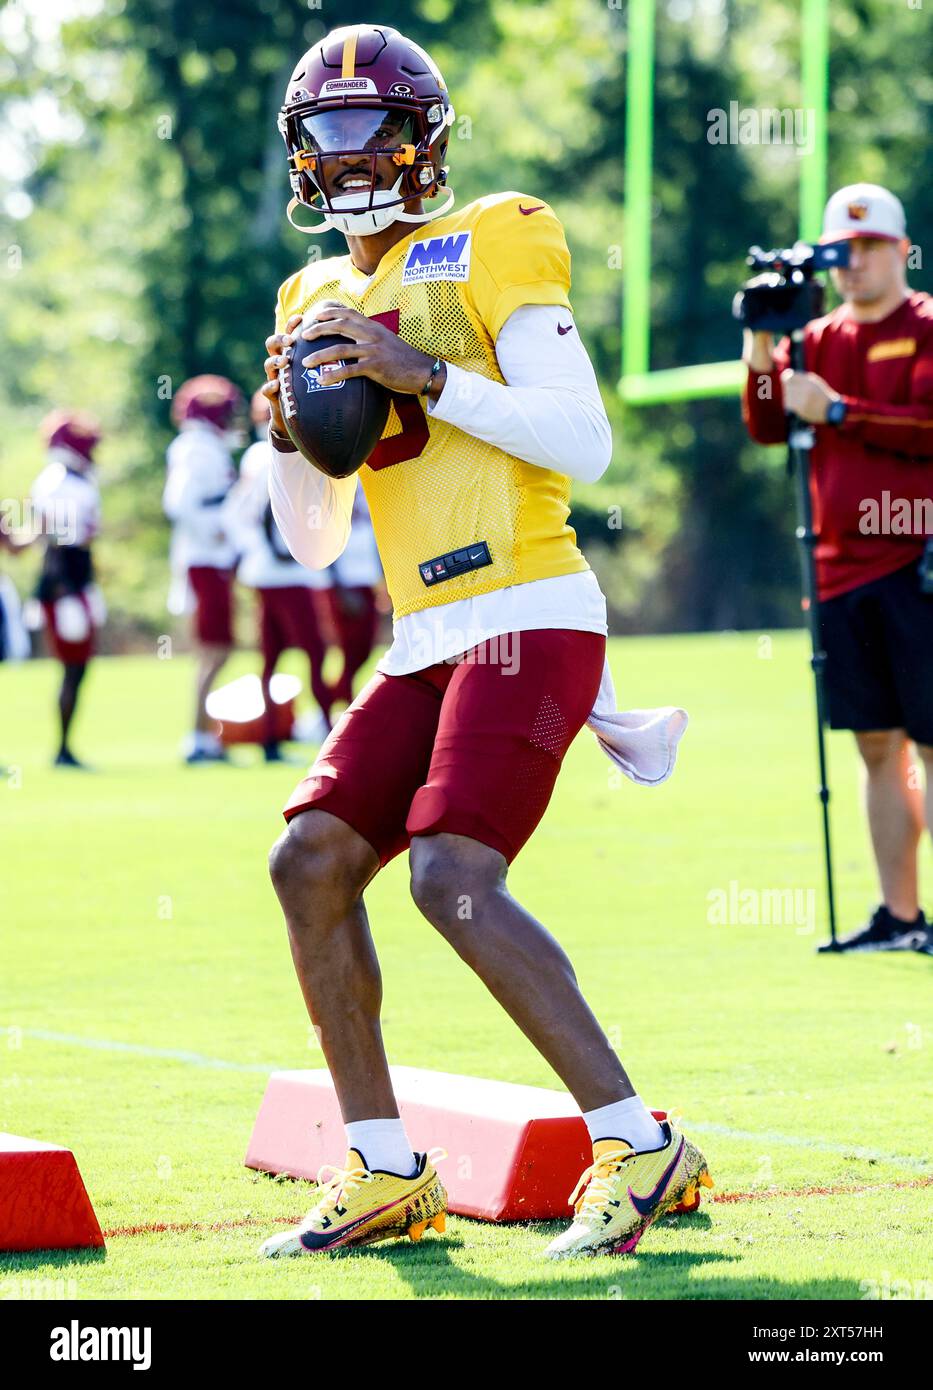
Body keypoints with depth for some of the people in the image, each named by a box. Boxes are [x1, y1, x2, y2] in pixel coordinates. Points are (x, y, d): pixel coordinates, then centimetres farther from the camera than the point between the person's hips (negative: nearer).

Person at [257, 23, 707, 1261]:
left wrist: (426, 374, -19)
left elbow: (584, 441, -15)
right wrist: (289, 428, 3)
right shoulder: (320, 302, 18)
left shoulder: (488, 250, -4)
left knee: (452, 874, -21)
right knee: (313, 859, -2)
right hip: (428, 644, 8)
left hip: (529, 618, -8)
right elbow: (312, 542, 21)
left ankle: (639, 1148, -15)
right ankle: (386, 1176, 6)